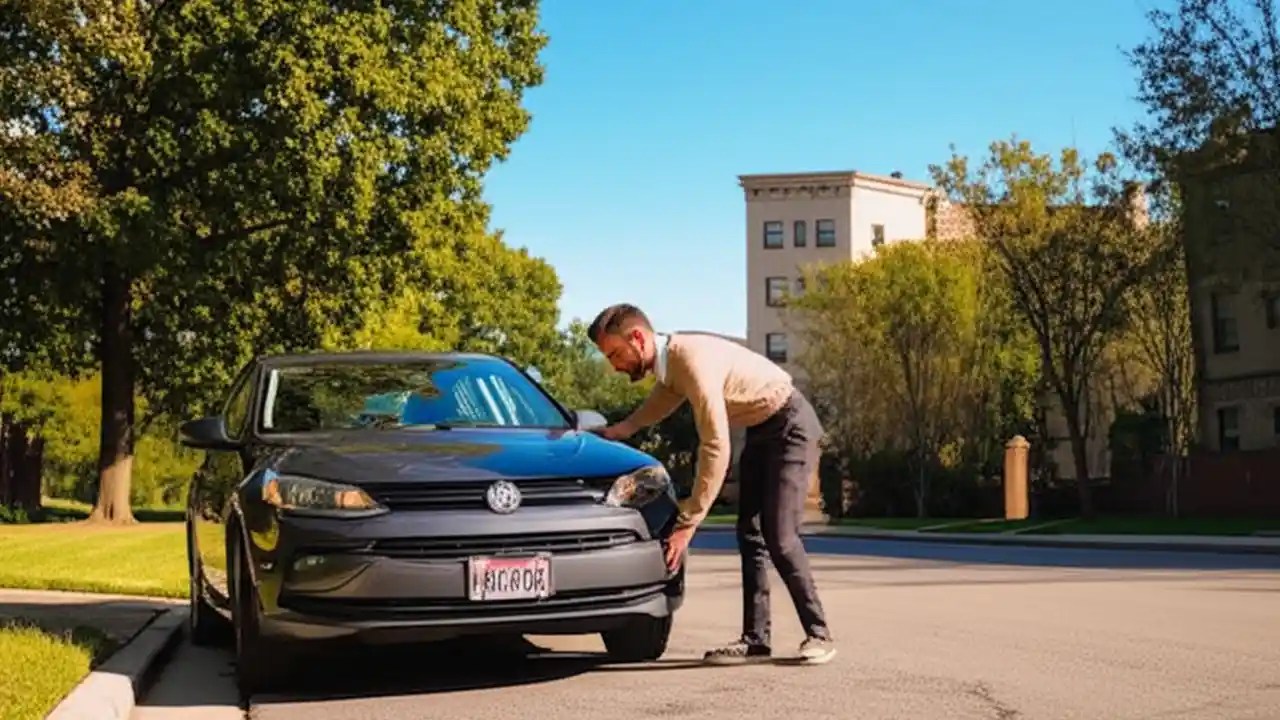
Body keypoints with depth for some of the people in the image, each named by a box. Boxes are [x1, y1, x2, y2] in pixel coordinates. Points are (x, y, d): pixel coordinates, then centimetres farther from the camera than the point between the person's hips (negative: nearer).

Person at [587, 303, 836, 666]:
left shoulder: (693, 360, -32)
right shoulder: (669, 363, -3)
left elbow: (716, 449, -35)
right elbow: (656, 406, 21)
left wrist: (688, 523, -33)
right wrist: (611, 432, 3)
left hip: (791, 425, -9)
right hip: (760, 429, 9)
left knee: (779, 536, -14)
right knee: (749, 534, 5)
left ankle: (819, 635, -3)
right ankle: (755, 638, 7)